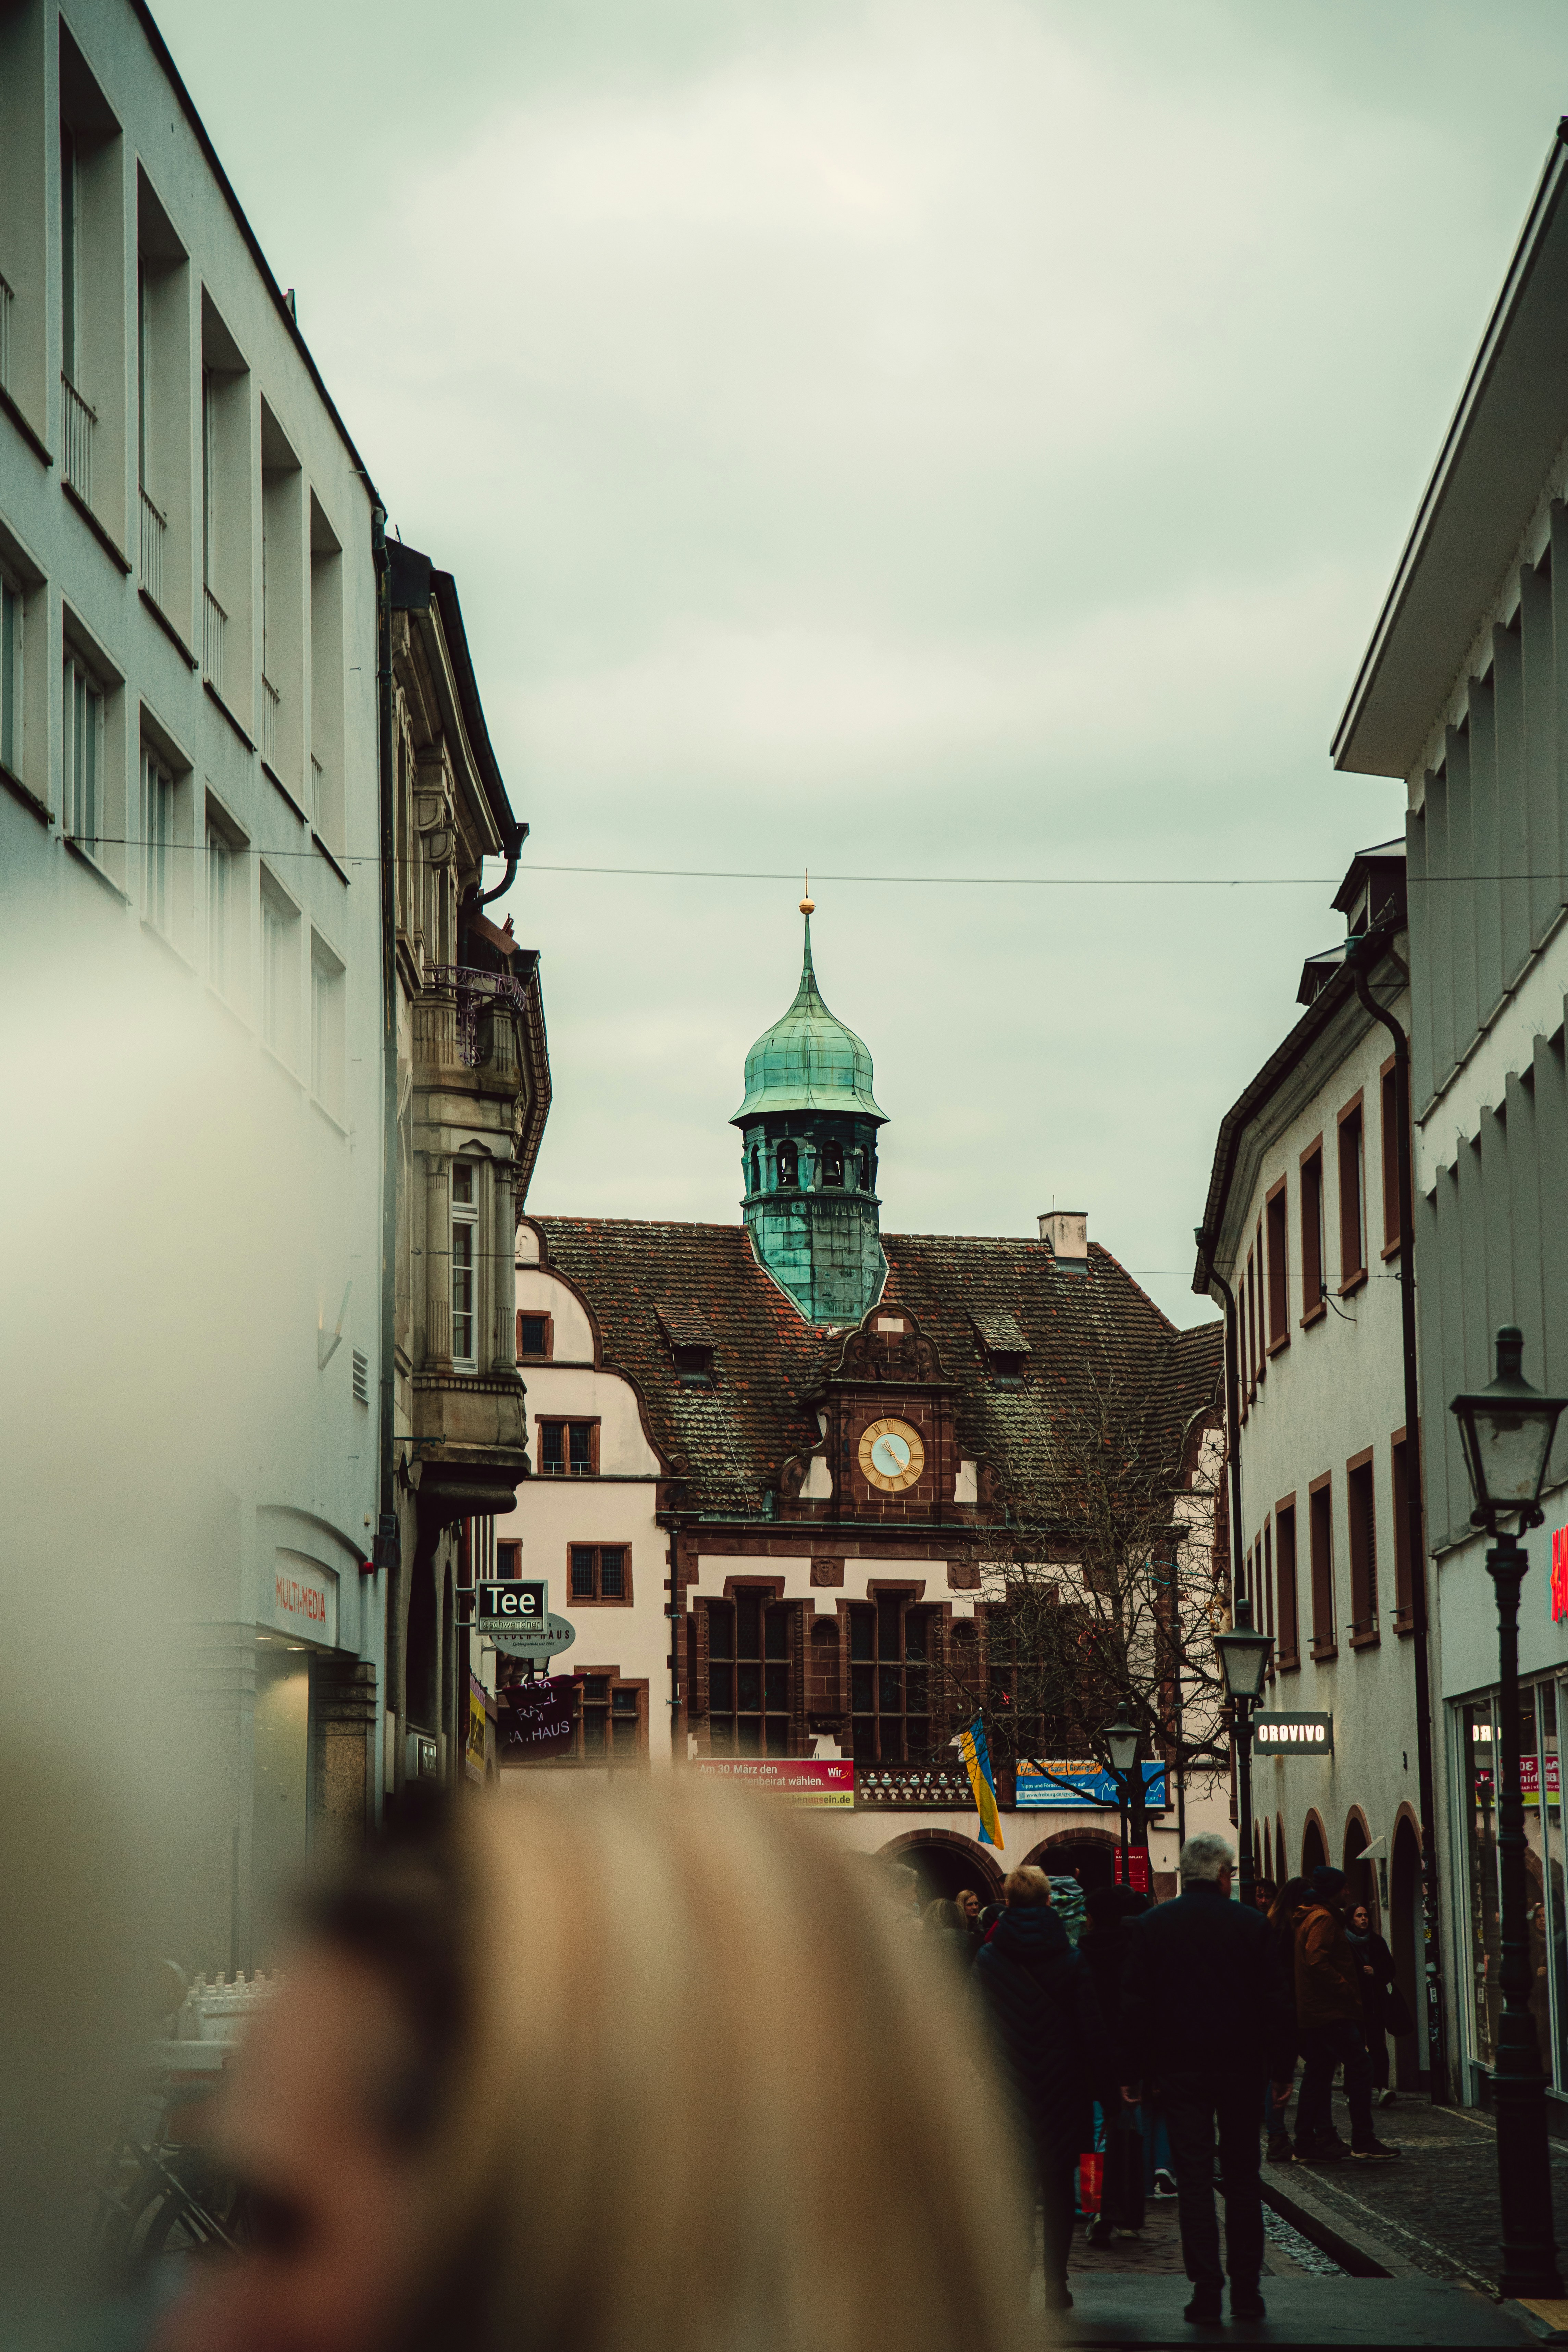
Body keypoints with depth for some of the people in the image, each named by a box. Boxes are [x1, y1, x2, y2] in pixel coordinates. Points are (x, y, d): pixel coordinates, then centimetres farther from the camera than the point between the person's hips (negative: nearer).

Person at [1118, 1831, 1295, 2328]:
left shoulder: (1152, 1925, -1)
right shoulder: (1251, 1925, -2)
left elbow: (1134, 2003, 0)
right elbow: (1273, 2001, -1)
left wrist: (1133, 2072, 5)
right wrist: (1282, 2065, 6)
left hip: (1180, 2068, 0)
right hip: (1240, 2066, 0)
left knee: (1194, 2179, 0)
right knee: (1242, 2179, 11)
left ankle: (1206, 2292, -4)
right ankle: (1246, 2290, 12)